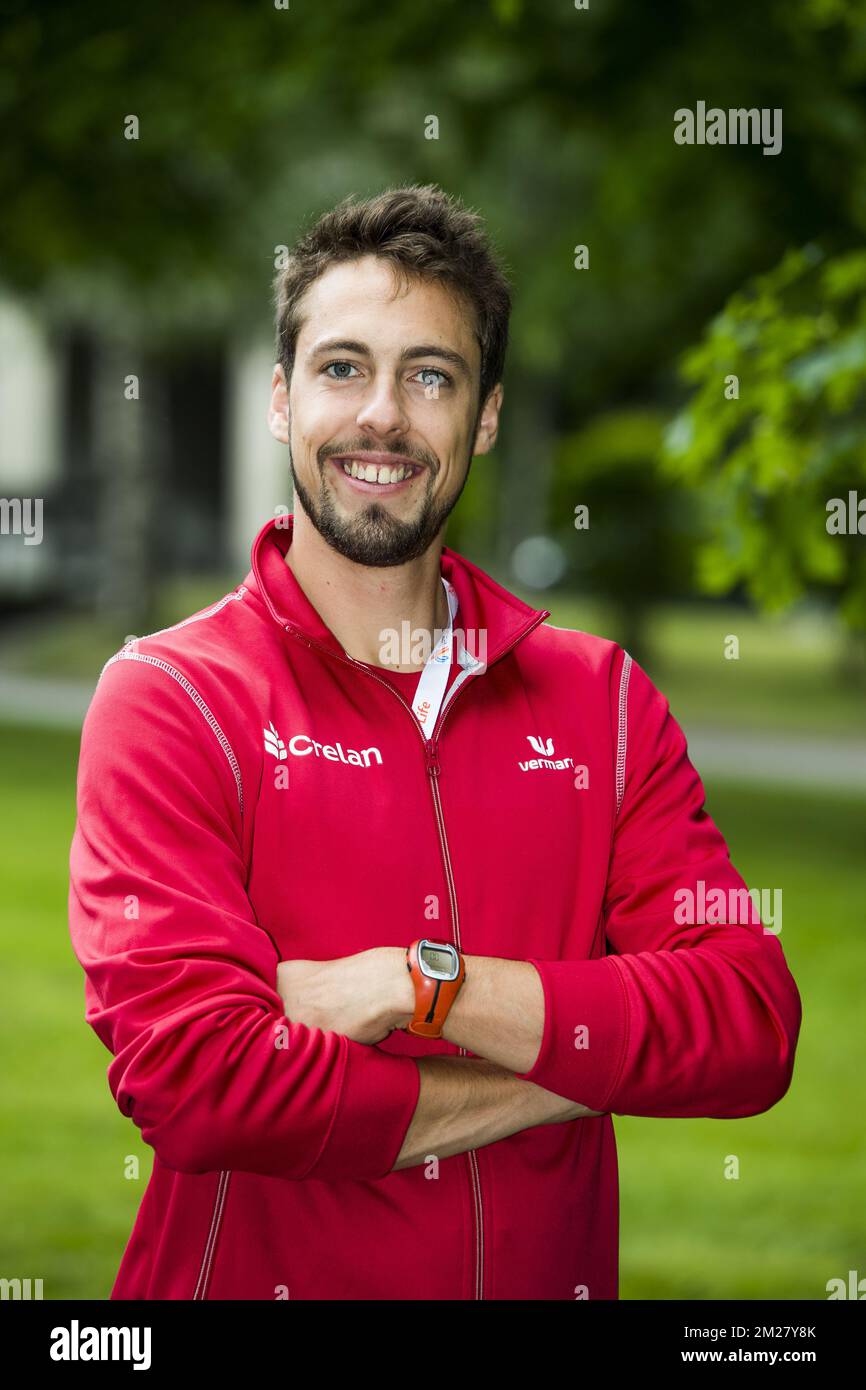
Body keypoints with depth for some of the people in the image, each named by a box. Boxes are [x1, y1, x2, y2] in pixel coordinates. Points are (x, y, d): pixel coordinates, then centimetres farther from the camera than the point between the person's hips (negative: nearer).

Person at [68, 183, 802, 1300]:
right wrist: (591, 1063, -16)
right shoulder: (167, 698, -10)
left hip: (553, 1274, 3)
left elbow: (753, 1028, -10)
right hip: (255, 1275, -3)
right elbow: (192, 1077, -22)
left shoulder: (601, 698, 1)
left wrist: (424, 986, -20)